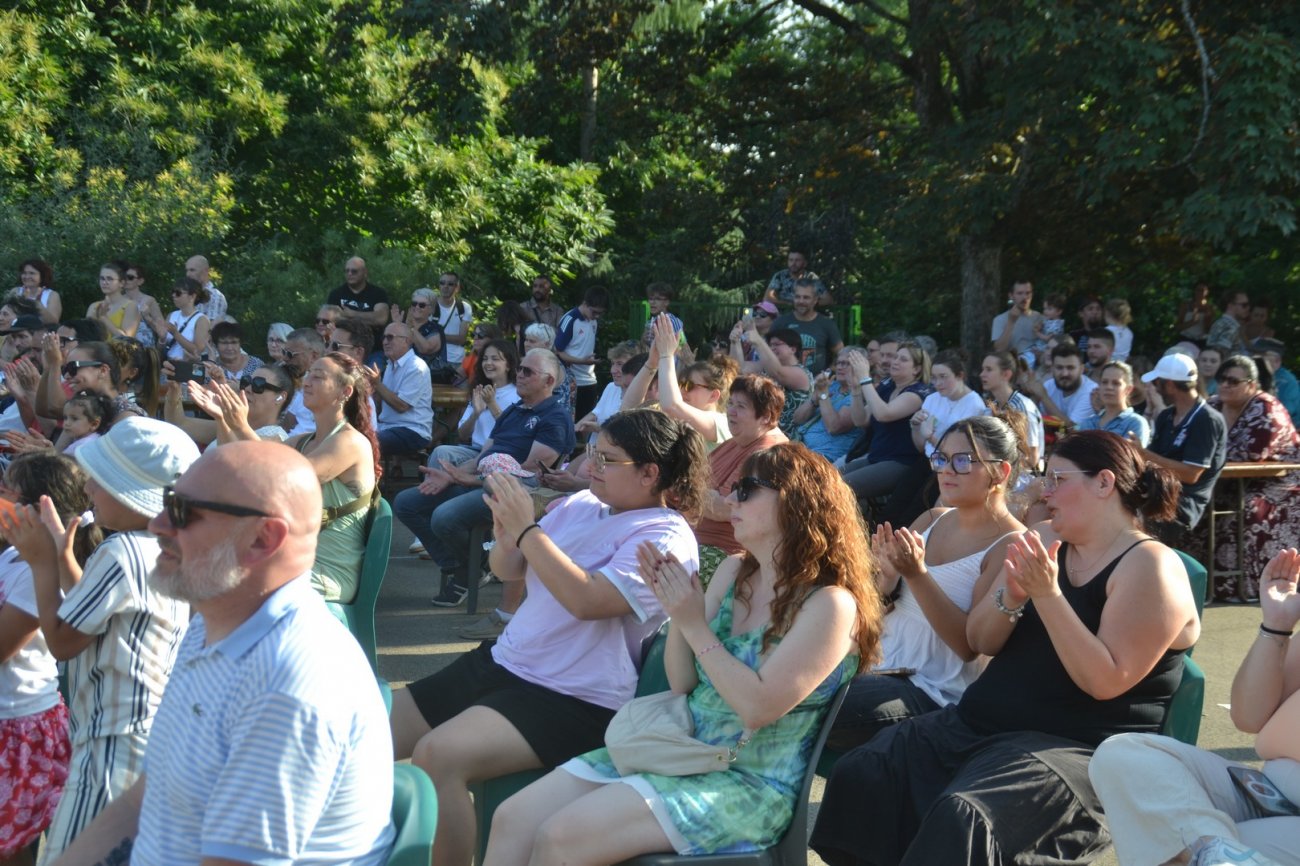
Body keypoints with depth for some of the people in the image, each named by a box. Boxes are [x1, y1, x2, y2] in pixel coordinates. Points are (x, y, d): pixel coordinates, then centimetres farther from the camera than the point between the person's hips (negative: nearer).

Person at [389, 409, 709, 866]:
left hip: (573, 699, -9)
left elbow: (586, 600, -27)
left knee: (437, 756, -30)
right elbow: (507, 571, 16)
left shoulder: (666, 538, -13)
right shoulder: (581, 505, 9)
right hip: (498, 662, 9)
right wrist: (505, 528, -6)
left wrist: (526, 528, -21)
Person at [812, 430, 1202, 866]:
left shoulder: (1149, 566, -9)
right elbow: (980, 642, 10)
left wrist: (1047, 596, -24)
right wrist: (1011, 597, -11)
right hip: (980, 723, 7)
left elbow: (1106, 682, -18)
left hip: (1075, 748, -7)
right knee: (857, 775, -13)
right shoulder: (1044, 540, 12)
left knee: (960, 815, -34)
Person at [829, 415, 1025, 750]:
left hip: (934, 694, -7)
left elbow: (970, 645, -18)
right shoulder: (932, 520, 11)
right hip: (878, 665, 7)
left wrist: (917, 575, -27)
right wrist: (887, 579, -8)